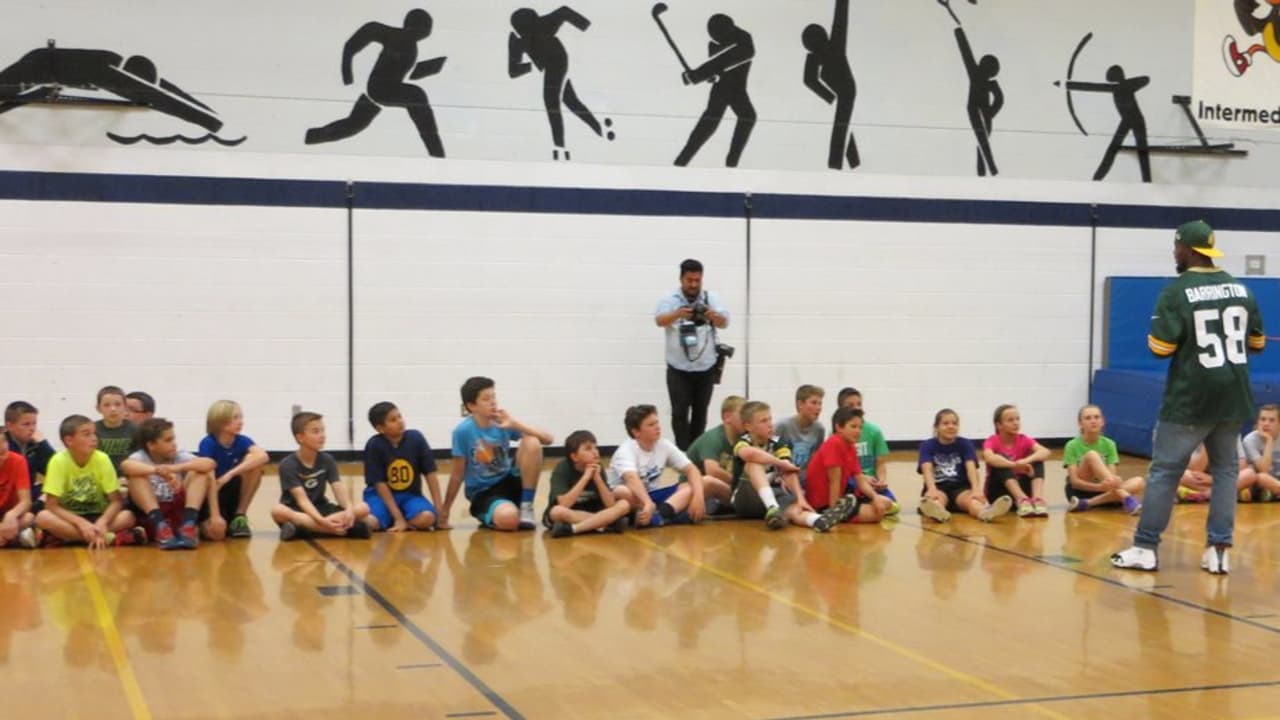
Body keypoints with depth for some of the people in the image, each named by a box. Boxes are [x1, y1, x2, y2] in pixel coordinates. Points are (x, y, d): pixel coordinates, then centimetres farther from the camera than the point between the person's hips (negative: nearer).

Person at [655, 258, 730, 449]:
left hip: (706, 367, 2)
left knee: (700, 412, 7)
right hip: (678, 368, -2)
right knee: (680, 413, -7)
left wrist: (713, 316, -34)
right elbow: (660, 320, -19)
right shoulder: (670, 300, -3)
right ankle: (683, 453, -4)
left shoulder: (711, 299, 2)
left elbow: (724, 323, -9)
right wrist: (678, 314, -41)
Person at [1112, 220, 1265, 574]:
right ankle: (1219, 550, 9)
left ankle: (1145, 547, 4)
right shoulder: (1240, 289, 5)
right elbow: (1257, 343, 11)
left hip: (1190, 398, -5)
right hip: (1233, 396, 5)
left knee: (1164, 471, 3)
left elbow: (1160, 348, -13)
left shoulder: (1176, 291, -11)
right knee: (1225, 469, 13)